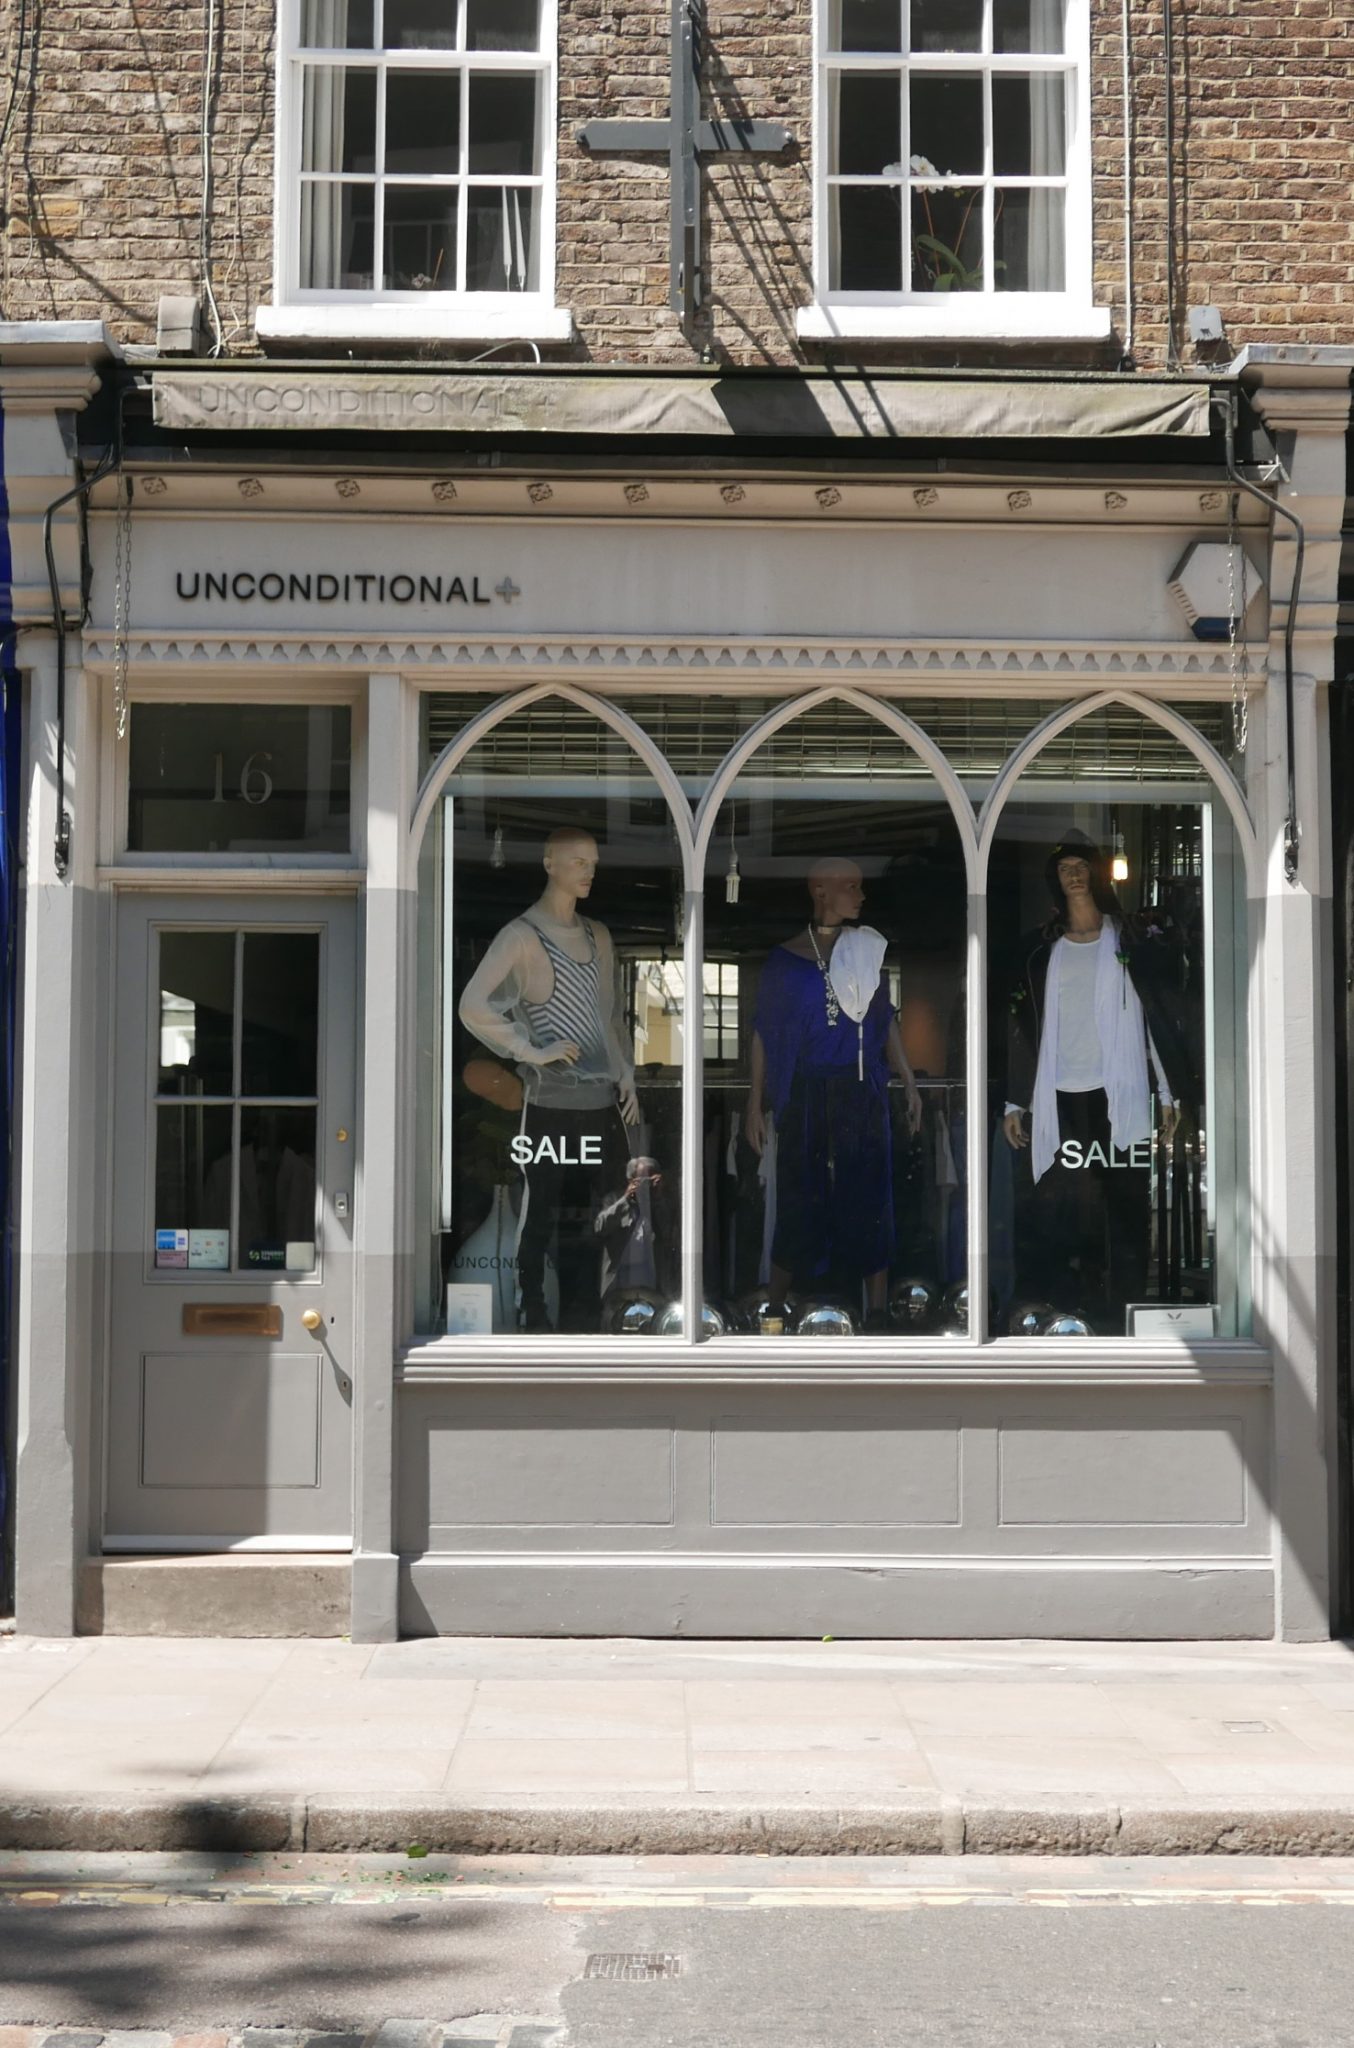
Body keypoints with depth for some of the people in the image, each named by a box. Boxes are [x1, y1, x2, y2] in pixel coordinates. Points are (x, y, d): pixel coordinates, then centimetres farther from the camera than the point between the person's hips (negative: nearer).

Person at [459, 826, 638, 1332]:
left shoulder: (598, 936, 15)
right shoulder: (521, 935, -6)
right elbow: (473, 1007, -13)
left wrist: (626, 1075, 11)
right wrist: (532, 1052, -14)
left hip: (603, 1100, 6)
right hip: (550, 1102, -6)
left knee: (589, 1217, 9)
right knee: (541, 1215, -2)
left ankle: (581, 1318, 17)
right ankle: (533, 1317, 5)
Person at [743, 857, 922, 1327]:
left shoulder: (869, 949, 5)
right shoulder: (785, 958, -1)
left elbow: (886, 1021, 11)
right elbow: (764, 1035, 1)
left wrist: (909, 1081, 5)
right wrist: (755, 1104, -2)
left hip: (861, 1090, 2)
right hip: (805, 1094, -2)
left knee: (868, 1199, 2)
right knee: (799, 1200, 4)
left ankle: (876, 1310, 8)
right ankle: (775, 1303, 18)